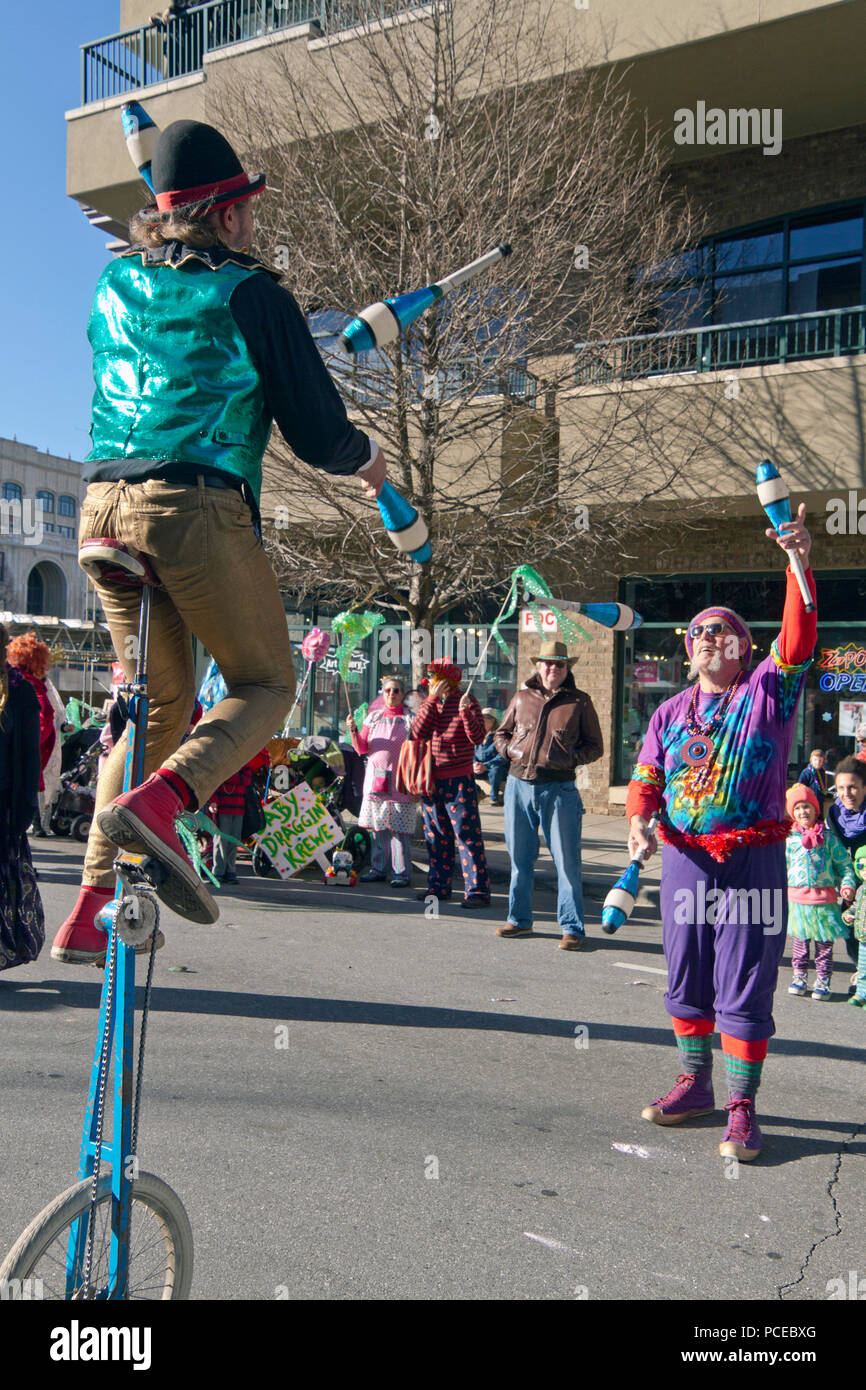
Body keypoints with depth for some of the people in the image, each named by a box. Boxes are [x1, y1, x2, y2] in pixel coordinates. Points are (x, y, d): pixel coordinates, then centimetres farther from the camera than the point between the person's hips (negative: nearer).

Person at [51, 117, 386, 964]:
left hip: (104, 507, 6)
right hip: (198, 509, -6)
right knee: (264, 686, 9)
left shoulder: (114, 284, 17)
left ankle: (90, 913, 13)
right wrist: (363, 459, 19)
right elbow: (315, 430, -3)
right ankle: (156, 803, -18)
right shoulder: (248, 293, -1)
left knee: (156, 702, 16)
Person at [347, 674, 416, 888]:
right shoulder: (373, 717, 14)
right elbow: (362, 749, 11)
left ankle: (401, 872, -1)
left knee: (399, 829, -6)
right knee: (377, 827, 6)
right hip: (375, 779, 4)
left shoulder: (410, 718, 4)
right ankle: (378, 869, 15)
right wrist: (354, 730, -5)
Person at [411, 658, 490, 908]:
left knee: (467, 836, -6)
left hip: (459, 780, -5)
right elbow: (418, 732, -7)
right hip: (431, 780, 5)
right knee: (436, 836, 12)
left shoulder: (468, 701, -5)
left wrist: (465, 712, -29)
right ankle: (438, 886, 22)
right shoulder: (430, 702, 9)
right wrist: (433, 699, -12)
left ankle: (478, 890, -1)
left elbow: (477, 737, -14)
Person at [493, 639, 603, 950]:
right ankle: (519, 919, 25)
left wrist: (570, 759, -12)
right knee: (520, 857, 12)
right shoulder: (522, 697, 11)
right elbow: (500, 734, 21)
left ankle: (572, 928, 6)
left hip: (559, 788, -3)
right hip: (519, 785, 3)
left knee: (567, 861, -3)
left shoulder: (579, 702, 3)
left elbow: (595, 746, 6)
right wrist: (511, 750, -1)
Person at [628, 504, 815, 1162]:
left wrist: (799, 565, -27)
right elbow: (645, 775, 8)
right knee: (687, 979, 13)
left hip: (752, 859, -4)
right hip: (685, 857, 4)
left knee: (745, 987, -1)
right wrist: (640, 818, -13)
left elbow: (798, 640, -15)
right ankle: (694, 1082, 30)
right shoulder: (671, 712, 12)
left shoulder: (767, 692, 0)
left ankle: (742, 1106, 10)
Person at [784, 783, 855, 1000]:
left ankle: (822, 981, 13)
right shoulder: (789, 838, 3)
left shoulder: (828, 836, 2)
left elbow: (844, 863, 6)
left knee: (824, 942, 3)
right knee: (800, 939, 8)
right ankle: (799, 977, 20)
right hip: (796, 898, 1)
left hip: (824, 897, -1)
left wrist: (847, 885, -7)